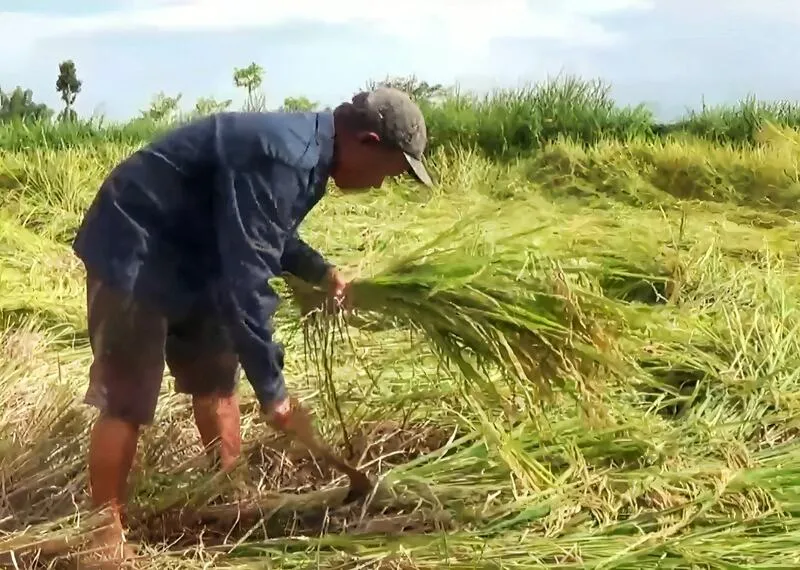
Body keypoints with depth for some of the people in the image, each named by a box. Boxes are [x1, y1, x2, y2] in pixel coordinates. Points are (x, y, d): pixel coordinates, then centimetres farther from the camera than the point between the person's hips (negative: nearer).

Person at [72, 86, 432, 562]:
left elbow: (264, 236, 19)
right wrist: (273, 391, -26)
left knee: (216, 379, 16)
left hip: (185, 257, 10)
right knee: (127, 400, -5)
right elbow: (246, 281, -32)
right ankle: (106, 534, 8)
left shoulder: (303, 149, 2)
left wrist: (320, 271, 3)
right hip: (133, 257, -10)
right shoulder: (281, 158, -30)